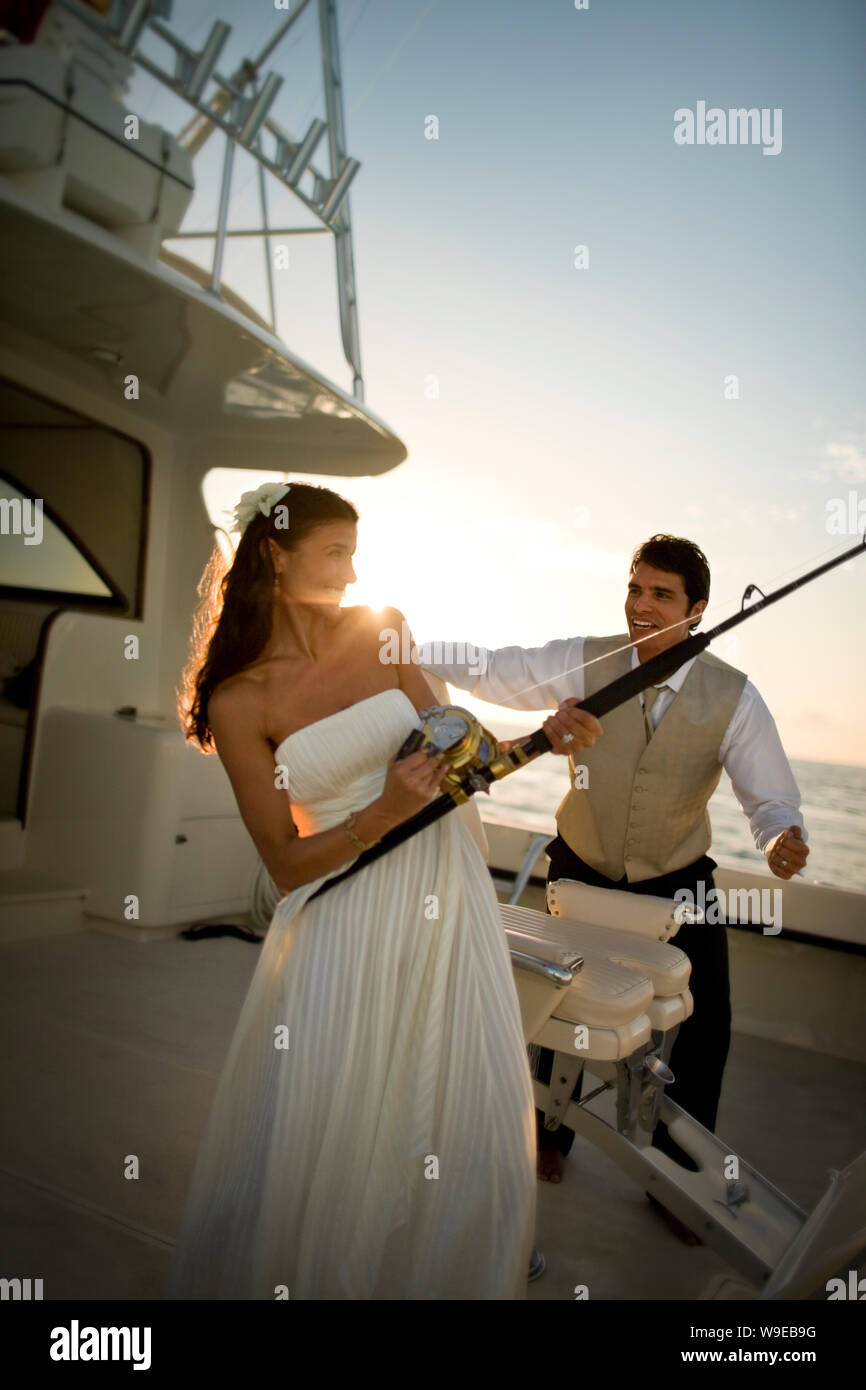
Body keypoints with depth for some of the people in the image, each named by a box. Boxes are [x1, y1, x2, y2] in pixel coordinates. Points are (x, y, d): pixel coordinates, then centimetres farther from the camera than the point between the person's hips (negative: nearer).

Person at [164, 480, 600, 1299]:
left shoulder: (382, 632, 1)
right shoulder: (238, 700, -9)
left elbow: (453, 754, 6)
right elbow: (286, 863, -9)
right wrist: (383, 815, -23)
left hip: (447, 890, 4)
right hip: (346, 918, -3)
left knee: (468, 1121, 14)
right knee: (328, 1138, 7)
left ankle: (451, 1274, 41)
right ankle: (325, 1273, 38)